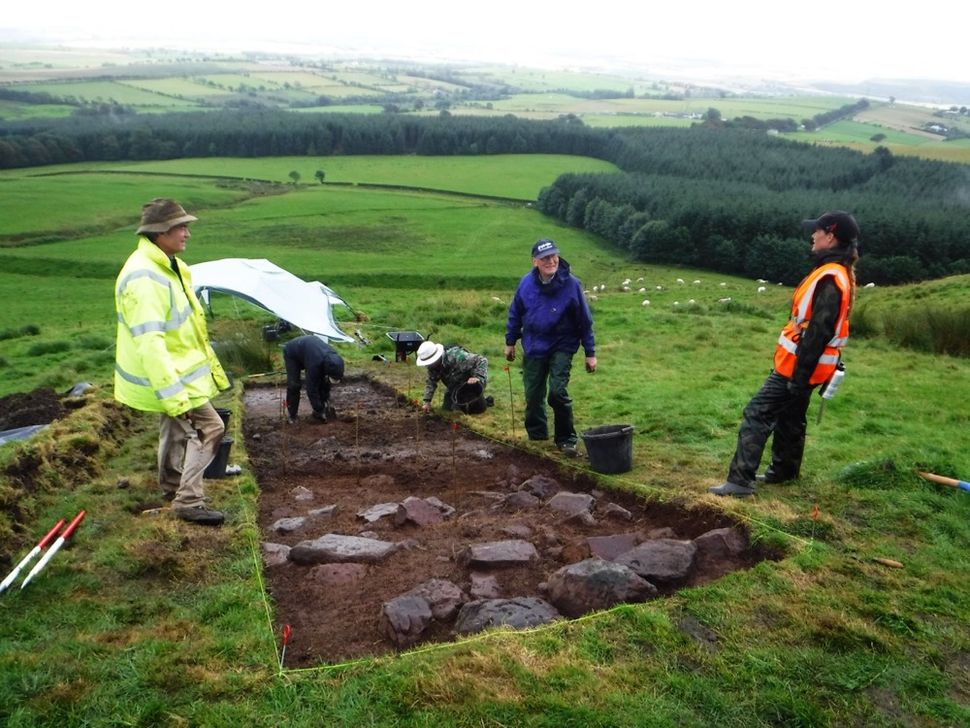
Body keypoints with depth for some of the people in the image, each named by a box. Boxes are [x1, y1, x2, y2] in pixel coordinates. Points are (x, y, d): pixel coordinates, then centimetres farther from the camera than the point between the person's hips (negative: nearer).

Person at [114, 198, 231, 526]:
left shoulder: (167, 266, 6)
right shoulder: (143, 278, -28)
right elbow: (149, 342, -33)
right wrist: (173, 394, -34)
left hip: (176, 370, 11)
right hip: (170, 376, -11)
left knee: (177, 428, 24)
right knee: (209, 427, -9)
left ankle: (173, 487, 42)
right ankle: (188, 501, 0)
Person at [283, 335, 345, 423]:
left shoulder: (333, 357, -25)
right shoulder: (315, 363, -44)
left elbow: (325, 381, -7)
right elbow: (312, 389, -38)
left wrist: (326, 400, -8)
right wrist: (320, 412, -32)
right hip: (292, 353, -6)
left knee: (322, 381, -5)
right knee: (294, 385, -18)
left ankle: (317, 412, 6)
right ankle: (292, 416, -3)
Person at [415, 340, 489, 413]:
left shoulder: (457, 357, -39)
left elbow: (481, 360, -37)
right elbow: (431, 382, -7)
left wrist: (477, 377, -48)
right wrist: (427, 401, -14)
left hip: (471, 383, -6)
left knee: (477, 409, -13)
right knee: (448, 407, 2)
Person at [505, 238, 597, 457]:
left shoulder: (571, 284, -13)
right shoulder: (526, 283, -6)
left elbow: (584, 320, -6)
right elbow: (515, 313, 8)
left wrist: (590, 353, -3)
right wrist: (510, 342, 13)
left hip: (562, 346, -3)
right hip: (533, 348, 3)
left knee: (557, 391, -15)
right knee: (533, 395, 8)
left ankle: (566, 440, 2)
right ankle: (536, 437, 27)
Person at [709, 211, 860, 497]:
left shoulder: (830, 279, -22)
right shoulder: (838, 273, 11)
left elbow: (818, 332, -25)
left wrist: (800, 375, -23)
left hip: (796, 366, -10)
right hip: (801, 365, 10)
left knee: (757, 415, -8)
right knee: (789, 419, 21)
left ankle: (741, 480, -7)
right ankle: (783, 470, 36)